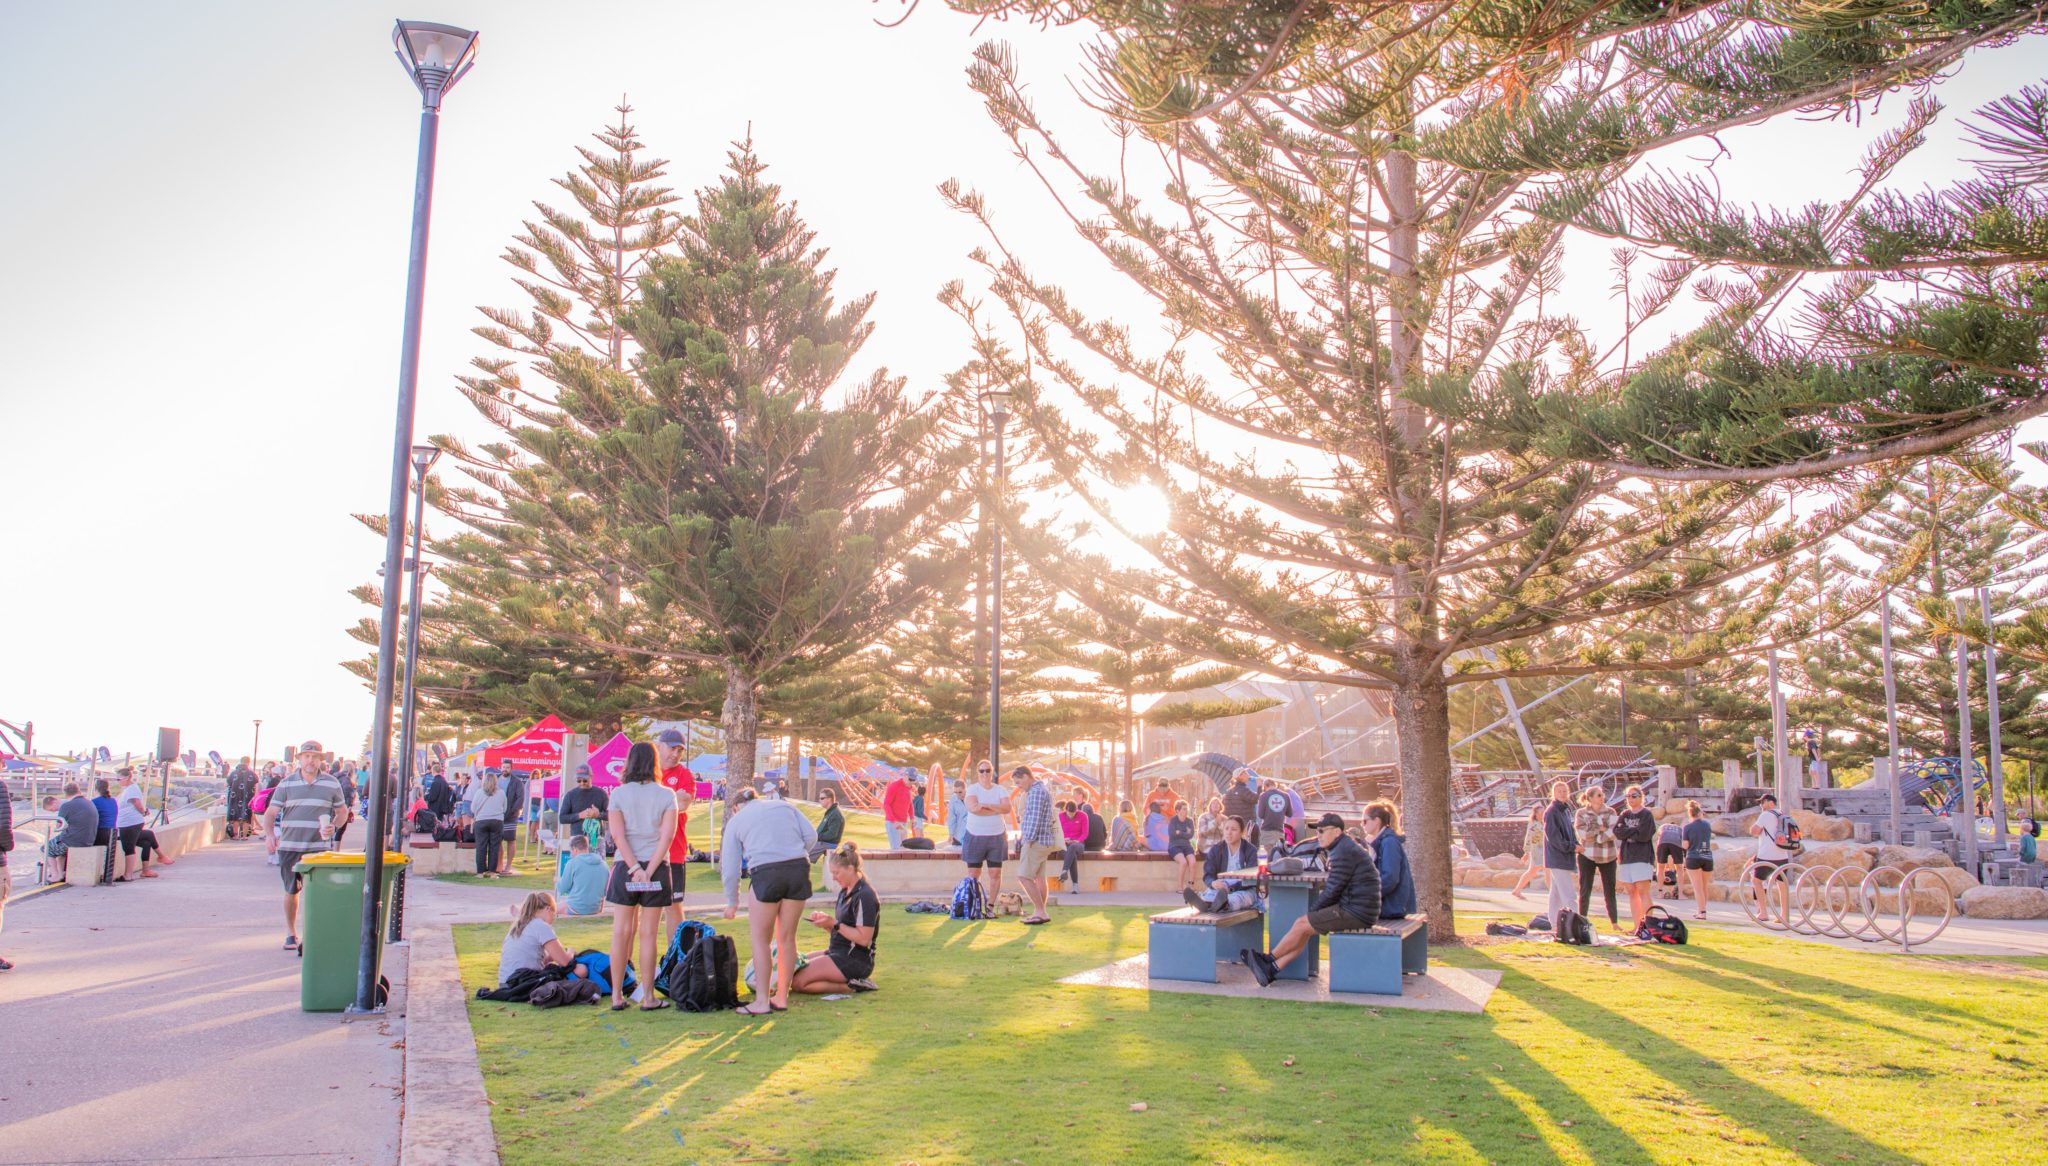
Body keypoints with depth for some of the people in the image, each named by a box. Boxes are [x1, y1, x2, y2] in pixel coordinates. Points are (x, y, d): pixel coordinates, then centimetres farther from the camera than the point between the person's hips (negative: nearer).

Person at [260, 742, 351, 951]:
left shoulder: (332, 784, 5)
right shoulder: (286, 784, 5)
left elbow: (342, 812, 13)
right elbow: (270, 812, 2)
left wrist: (334, 827, -7)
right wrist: (269, 834, -16)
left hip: (319, 848, -1)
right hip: (289, 846, 1)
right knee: (291, 891, 10)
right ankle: (291, 934, 25)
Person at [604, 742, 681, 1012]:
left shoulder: (619, 794, 0)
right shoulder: (666, 794, 0)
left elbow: (617, 834, -8)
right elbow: (667, 835, -9)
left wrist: (636, 868, -11)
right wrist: (649, 871, -11)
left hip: (625, 867, 0)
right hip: (657, 867, 0)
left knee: (621, 931, 8)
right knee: (648, 934, 4)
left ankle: (617, 996, 9)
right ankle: (649, 998, 7)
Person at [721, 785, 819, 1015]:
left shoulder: (736, 821, 16)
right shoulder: (784, 805, 22)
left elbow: (730, 869, 15)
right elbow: (811, 835, 10)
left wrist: (732, 903, 25)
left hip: (766, 873, -3)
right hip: (799, 869, 3)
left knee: (761, 939, 8)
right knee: (787, 937, 13)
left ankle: (762, 1001, 6)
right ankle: (781, 997, 18)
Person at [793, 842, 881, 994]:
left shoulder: (864, 896, -15)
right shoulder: (845, 892, 15)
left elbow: (863, 939, -21)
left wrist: (834, 923, -17)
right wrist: (825, 921, 0)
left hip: (856, 961, -10)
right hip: (838, 953, 10)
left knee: (798, 982, -19)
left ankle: (853, 986, -13)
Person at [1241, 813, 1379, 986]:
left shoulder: (1345, 852, -16)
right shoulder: (1347, 846, 18)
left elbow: (1332, 890, -16)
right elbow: (1335, 886, 18)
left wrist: (1312, 911, -3)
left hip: (1356, 912, -10)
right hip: (1355, 908, 10)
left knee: (1302, 924, -5)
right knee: (1305, 929, 5)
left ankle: (1269, 958, 11)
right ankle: (1271, 969, 2)